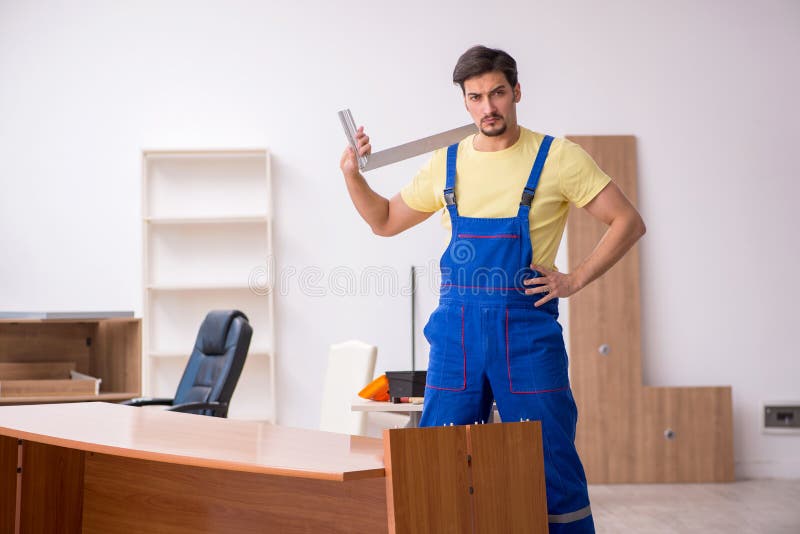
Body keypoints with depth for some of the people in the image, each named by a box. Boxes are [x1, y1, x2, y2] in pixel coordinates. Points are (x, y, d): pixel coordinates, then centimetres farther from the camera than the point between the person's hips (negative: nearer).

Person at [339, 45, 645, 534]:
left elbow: (629, 223, -2)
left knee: (551, 464, 0)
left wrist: (574, 280, -9)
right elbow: (385, 221, 20)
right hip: (457, 328, 4)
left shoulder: (557, 158, -3)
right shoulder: (448, 163, 9)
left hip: (527, 327, -4)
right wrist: (353, 175, 5)